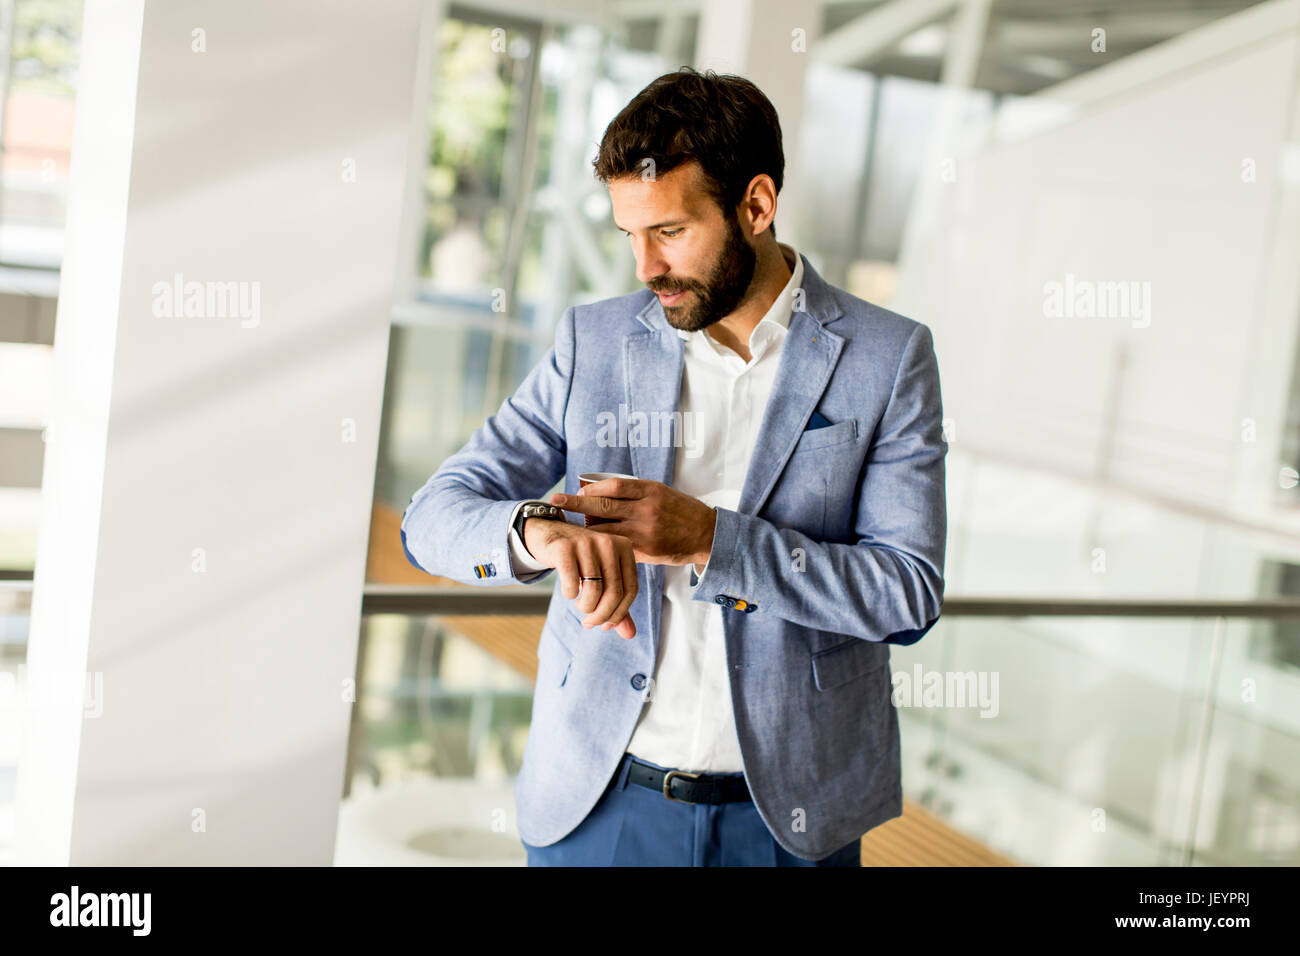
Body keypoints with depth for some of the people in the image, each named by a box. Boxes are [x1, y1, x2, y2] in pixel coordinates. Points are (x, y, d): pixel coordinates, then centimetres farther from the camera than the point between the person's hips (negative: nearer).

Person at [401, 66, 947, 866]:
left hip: (788, 812, -1)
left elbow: (909, 594, -10)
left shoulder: (886, 357, -5)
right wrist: (541, 530, -26)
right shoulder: (594, 341, 1)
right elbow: (433, 516, -3)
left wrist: (709, 539, -22)